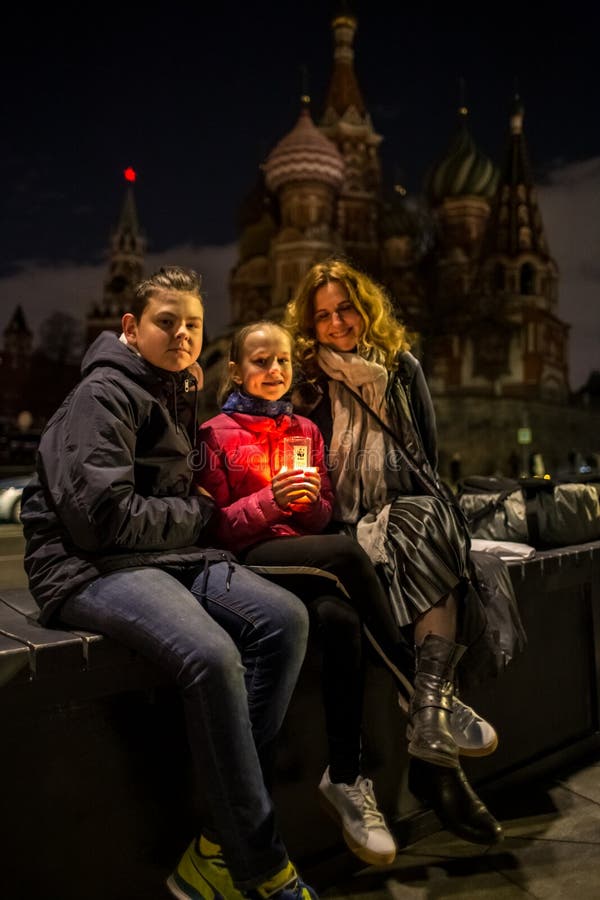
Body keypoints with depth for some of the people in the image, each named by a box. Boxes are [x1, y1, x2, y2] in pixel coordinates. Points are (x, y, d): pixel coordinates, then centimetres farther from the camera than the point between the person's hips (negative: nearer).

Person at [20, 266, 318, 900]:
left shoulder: (174, 395, 20)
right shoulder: (105, 394, -9)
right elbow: (101, 515, -19)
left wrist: (195, 513, 6)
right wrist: (197, 512, -6)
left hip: (167, 556, 8)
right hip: (88, 567, -8)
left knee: (285, 618, -16)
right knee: (211, 655, -34)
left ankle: (218, 848, -12)